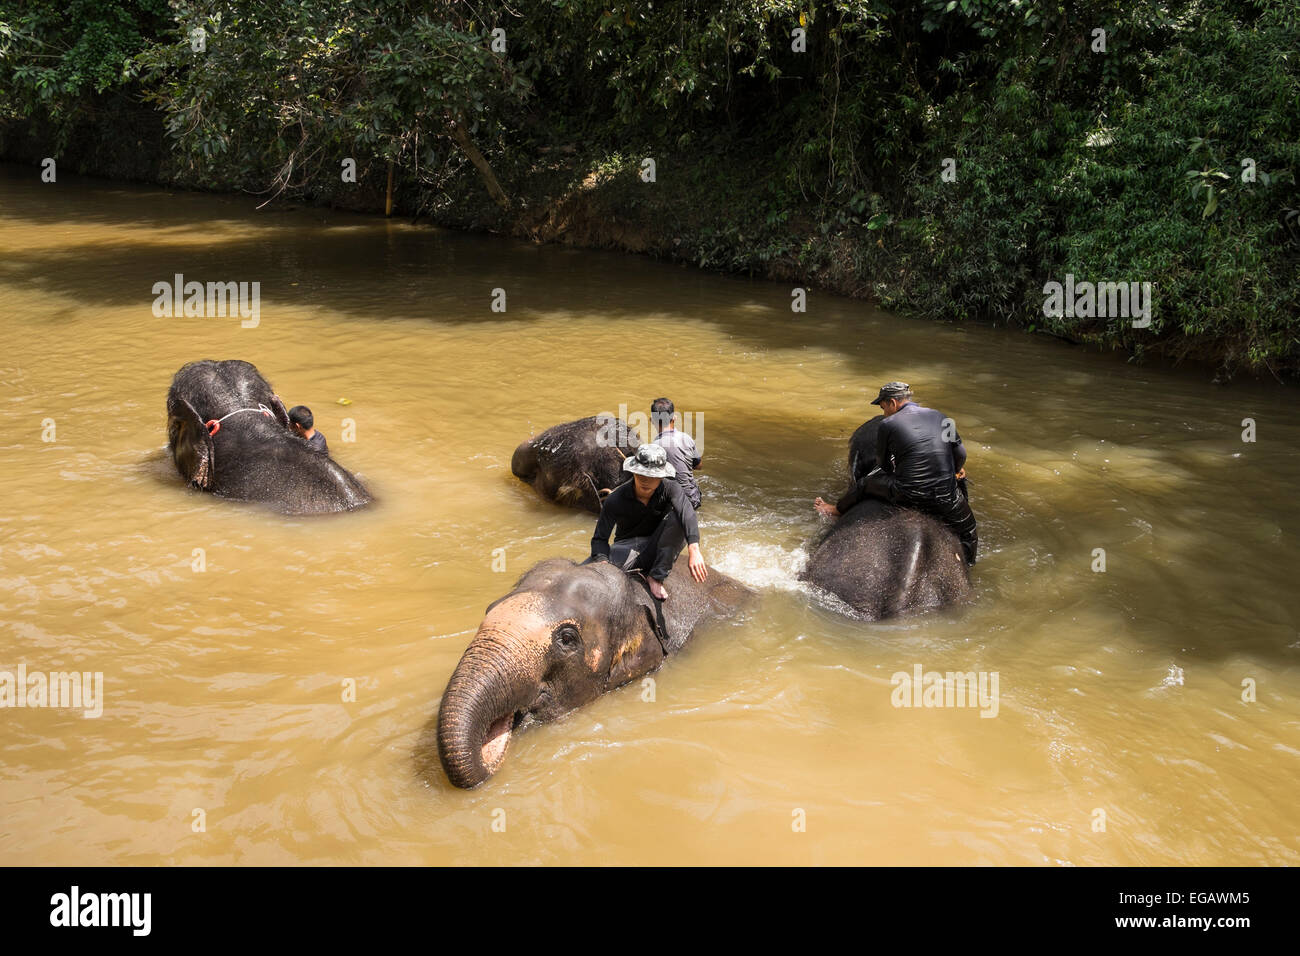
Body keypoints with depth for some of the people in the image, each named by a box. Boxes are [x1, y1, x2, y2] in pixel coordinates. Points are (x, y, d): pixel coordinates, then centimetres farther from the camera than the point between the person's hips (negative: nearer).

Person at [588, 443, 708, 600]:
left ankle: (656, 576, -21)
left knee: (676, 517, -29)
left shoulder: (670, 489, -15)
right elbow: (599, 539, -13)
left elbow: (688, 515, -34)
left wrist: (694, 551, -52)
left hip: (658, 551, 2)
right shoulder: (615, 500, -15)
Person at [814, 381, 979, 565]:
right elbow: (960, 454, 10)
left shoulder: (887, 425, -1)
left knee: (866, 481, 28)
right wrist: (957, 472, 32)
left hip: (907, 496, 0)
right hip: (945, 498, 1)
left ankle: (838, 509, 49)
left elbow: (882, 465, 10)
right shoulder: (940, 417, 8)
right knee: (969, 536, 23)